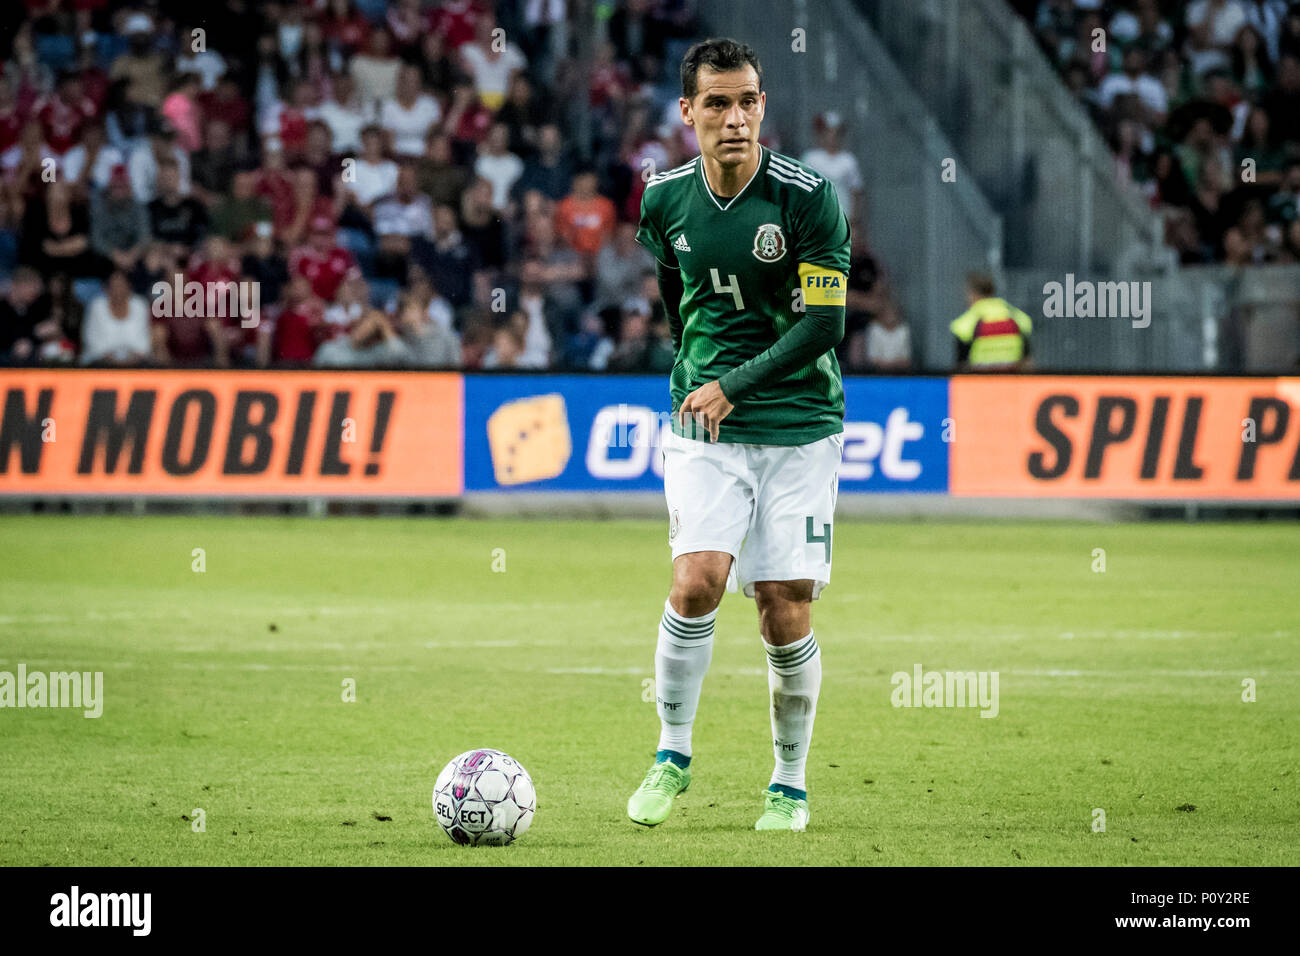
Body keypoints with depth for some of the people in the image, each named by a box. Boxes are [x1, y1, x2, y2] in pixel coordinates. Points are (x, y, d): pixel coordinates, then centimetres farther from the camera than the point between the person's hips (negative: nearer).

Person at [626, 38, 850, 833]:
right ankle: (673, 755, 2)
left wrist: (733, 385, -16)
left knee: (786, 611, -3)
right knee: (697, 582, -16)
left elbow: (824, 324, -12)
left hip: (800, 427, -2)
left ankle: (791, 785, 14)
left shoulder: (808, 198, -10)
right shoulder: (666, 201, 2)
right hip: (704, 431, 2)